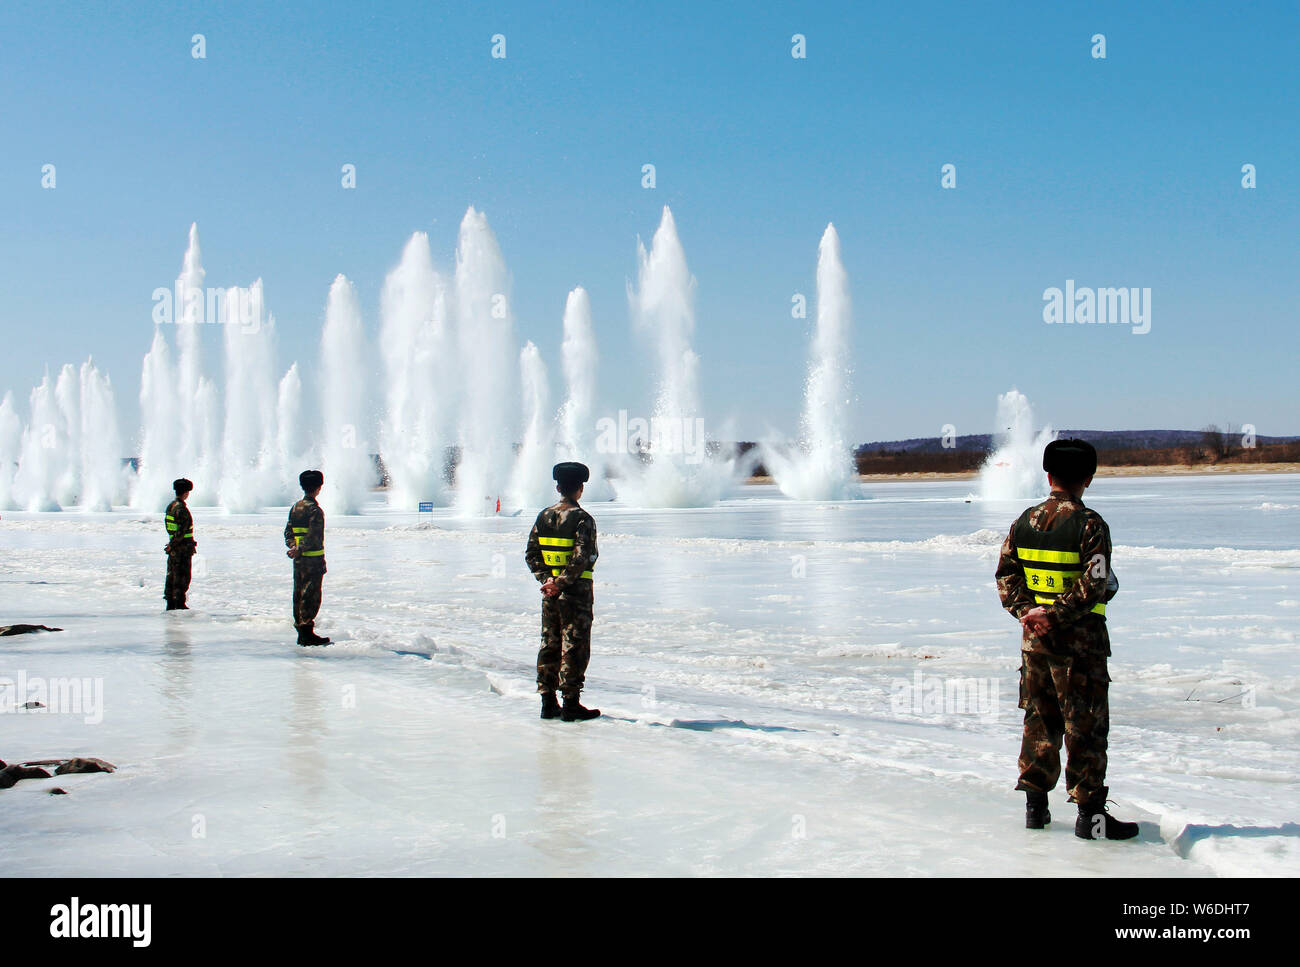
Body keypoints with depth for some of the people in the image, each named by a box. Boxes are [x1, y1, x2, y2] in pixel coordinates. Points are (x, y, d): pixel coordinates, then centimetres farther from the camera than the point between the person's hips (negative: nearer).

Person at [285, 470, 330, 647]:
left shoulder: (295, 508, 11)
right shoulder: (315, 510, -14)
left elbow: (288, 531, 12)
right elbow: (314, 537, -20)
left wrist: (293, 546, 0)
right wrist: (299, 550, -14)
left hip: (298, 560, 8)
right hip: (313, 560, -8)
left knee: (299, 594, 12)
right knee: (311, 596, -4)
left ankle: (301, 633, 18)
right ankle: (308, 633, -2)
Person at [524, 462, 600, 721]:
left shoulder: (544, 516, 6)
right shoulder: (582, 519, -12)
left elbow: (531, 554, 5)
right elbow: (582, 558, -20)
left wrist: (547, 578, -2)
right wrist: (561, 583, -16)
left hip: (551, 592, 6)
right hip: (576, 593, -6)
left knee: (549, 646, 12)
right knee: (574, 648, 0)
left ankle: (548, 703, 16)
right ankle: (571, 704, 3)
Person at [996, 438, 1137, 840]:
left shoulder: (1025, 521, 6)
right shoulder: (1090, 524, -13)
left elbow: (1006, 574, 5)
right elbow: (1093, 587, -20)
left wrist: (1028, 611, -4)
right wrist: (1056, 615, -16)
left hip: (1034, 635, 6)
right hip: (1078, 639, -6)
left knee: (1039, 720, 15)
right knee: (1085, 725, 1)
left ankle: (1035, 805, 19)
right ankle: (1090, 813, 4)